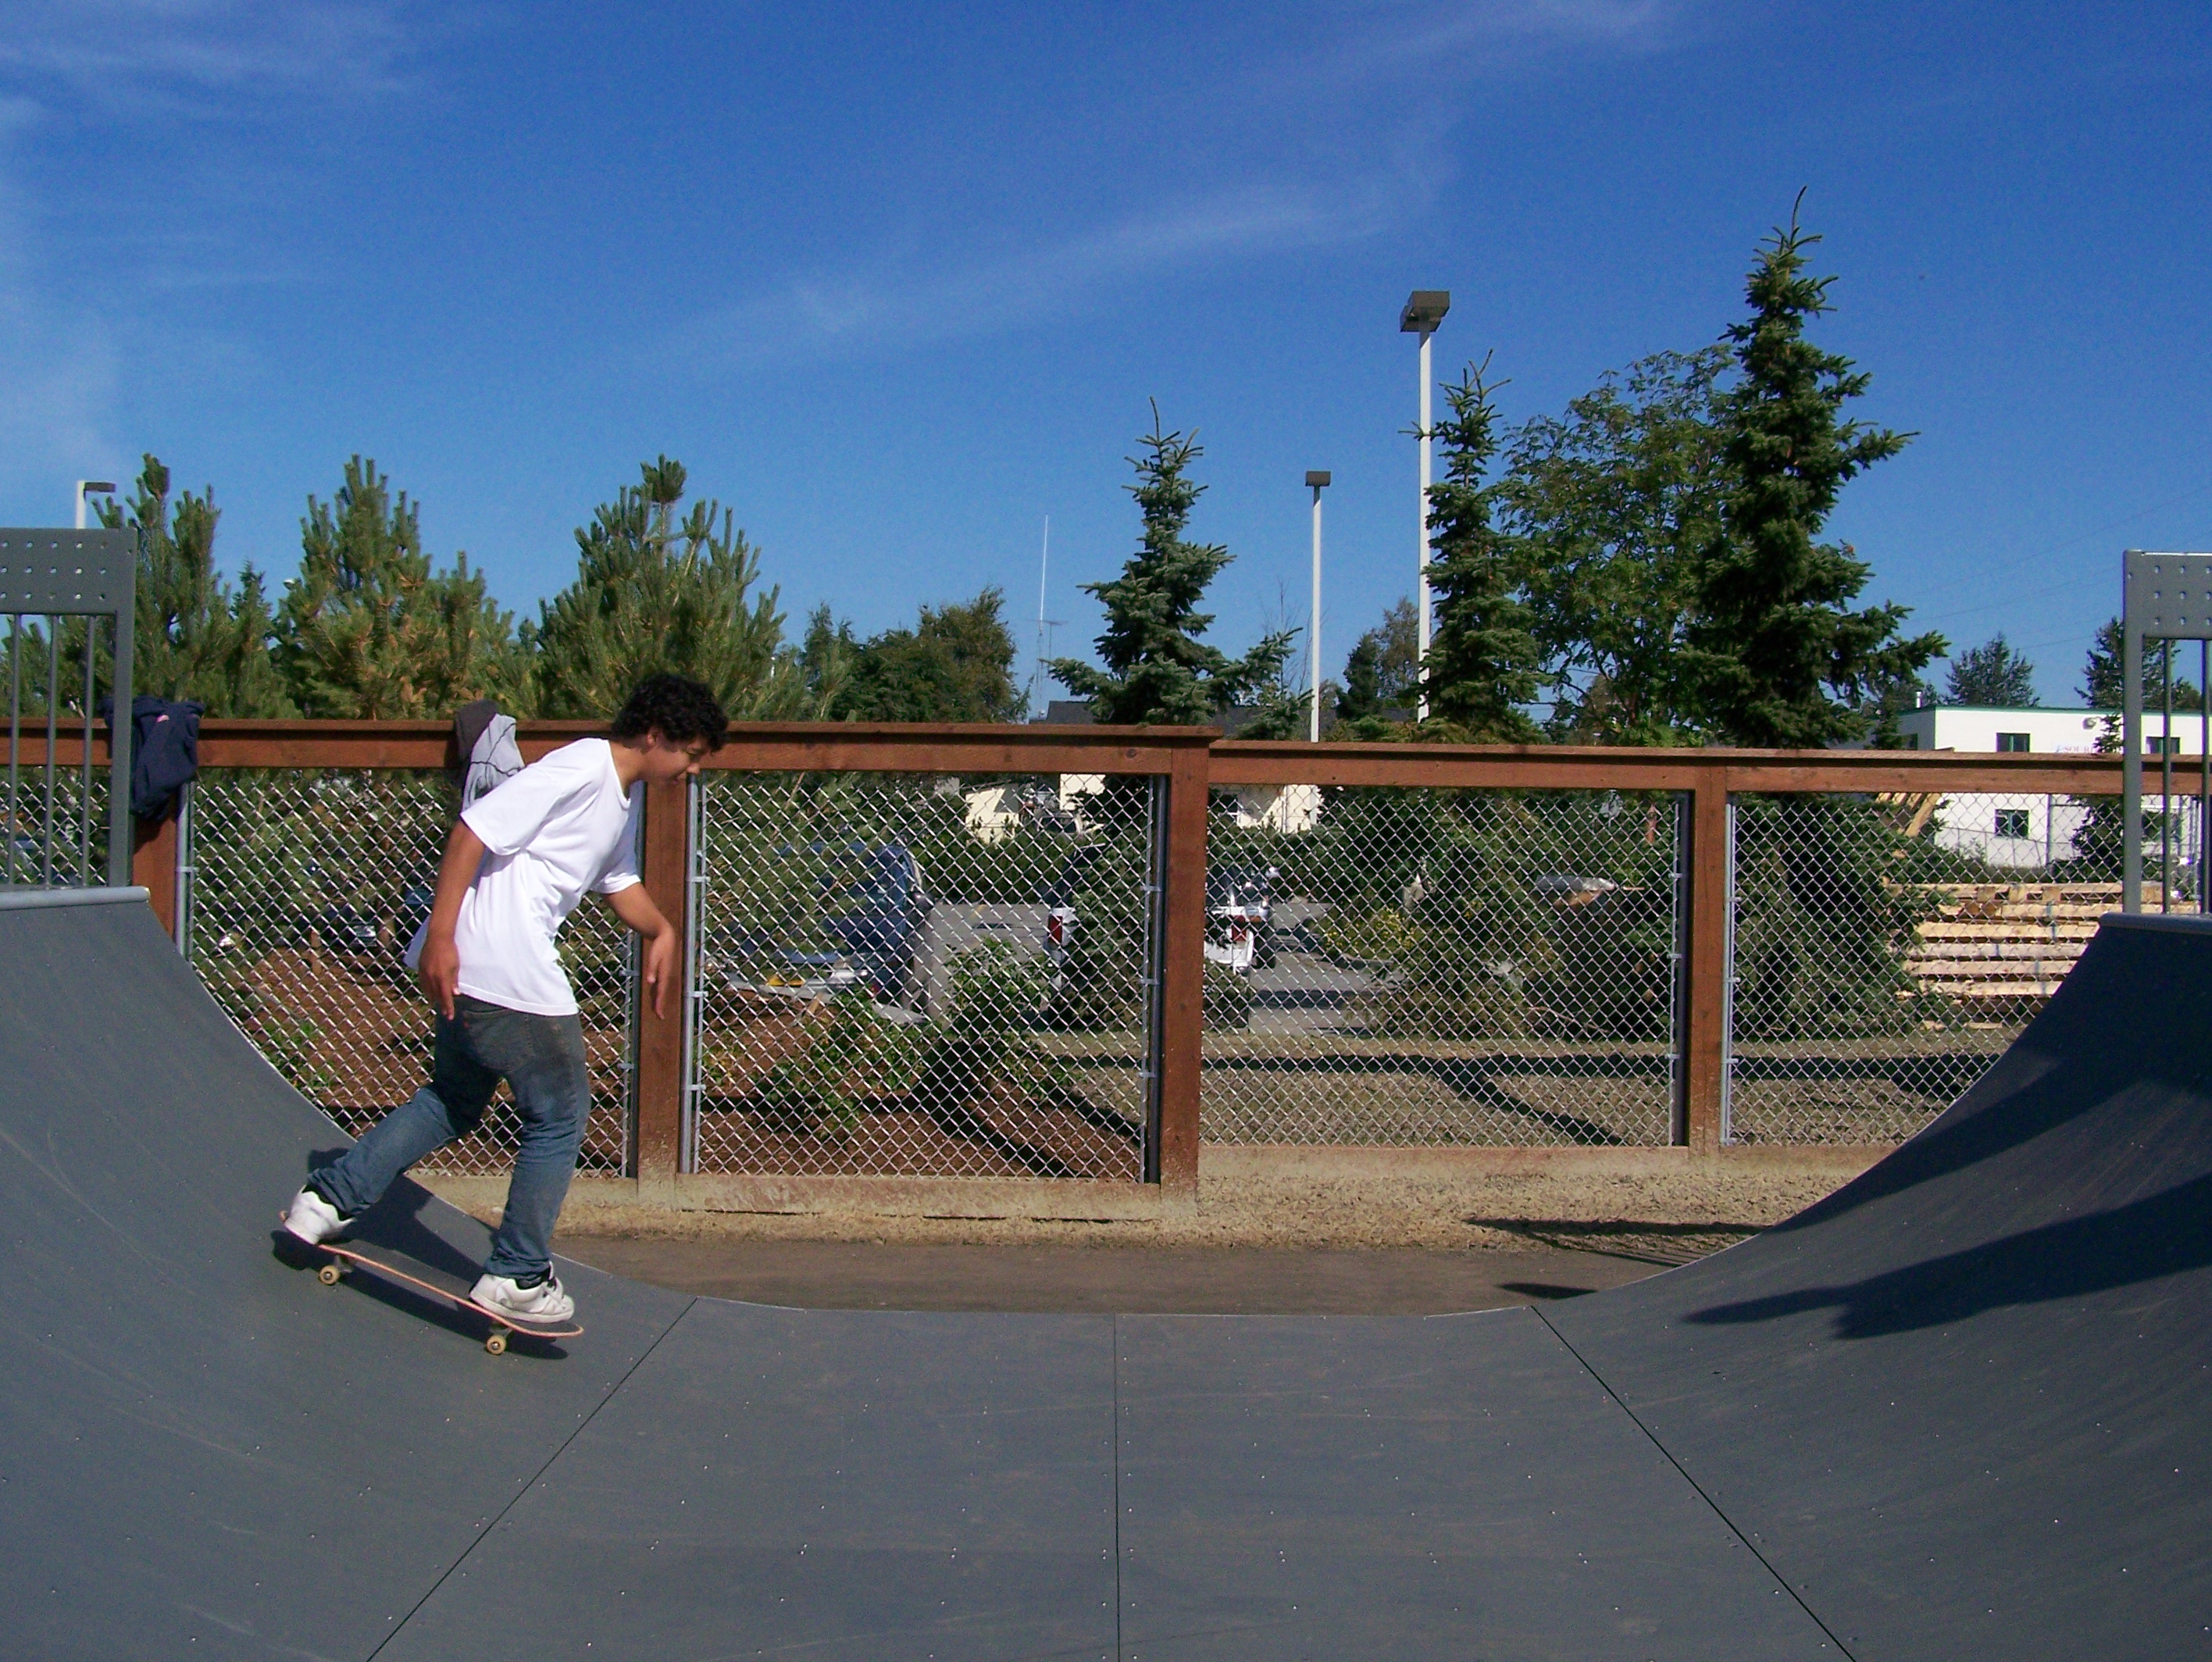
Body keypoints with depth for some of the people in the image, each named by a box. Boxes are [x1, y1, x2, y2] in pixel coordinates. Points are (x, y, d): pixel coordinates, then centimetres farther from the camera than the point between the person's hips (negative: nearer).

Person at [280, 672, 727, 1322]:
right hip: (511, 975, -10)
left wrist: (660, 930, 12)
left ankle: (328, 1199, 24)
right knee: (560, 1116, 4)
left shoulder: (628, 793, 16)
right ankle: (517, 1276, 13)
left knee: (454, 1102, 22)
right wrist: (439, 935, -24)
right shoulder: (581, 768, -16)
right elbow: (472, 833, -21)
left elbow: (620, 881, 29)